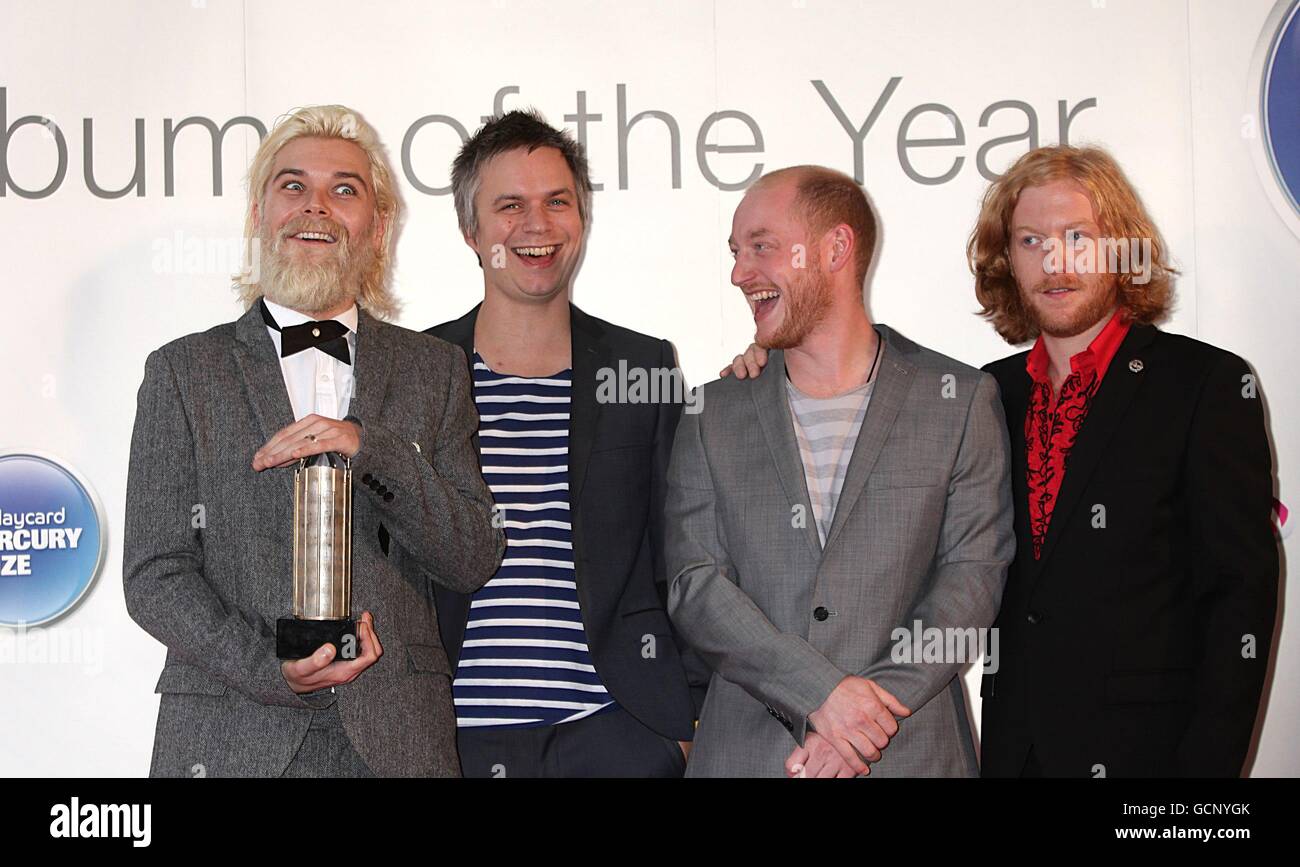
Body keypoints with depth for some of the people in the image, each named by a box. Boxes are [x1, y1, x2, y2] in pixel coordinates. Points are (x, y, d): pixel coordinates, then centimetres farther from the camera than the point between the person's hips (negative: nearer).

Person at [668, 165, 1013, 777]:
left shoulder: (962, 400, 1)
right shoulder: (713, 414, 6)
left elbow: (975, 573, -4)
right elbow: (693, 585, -2)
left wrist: (871, 716, -15)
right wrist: (821, 692, -15)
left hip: (911, 751, -1)